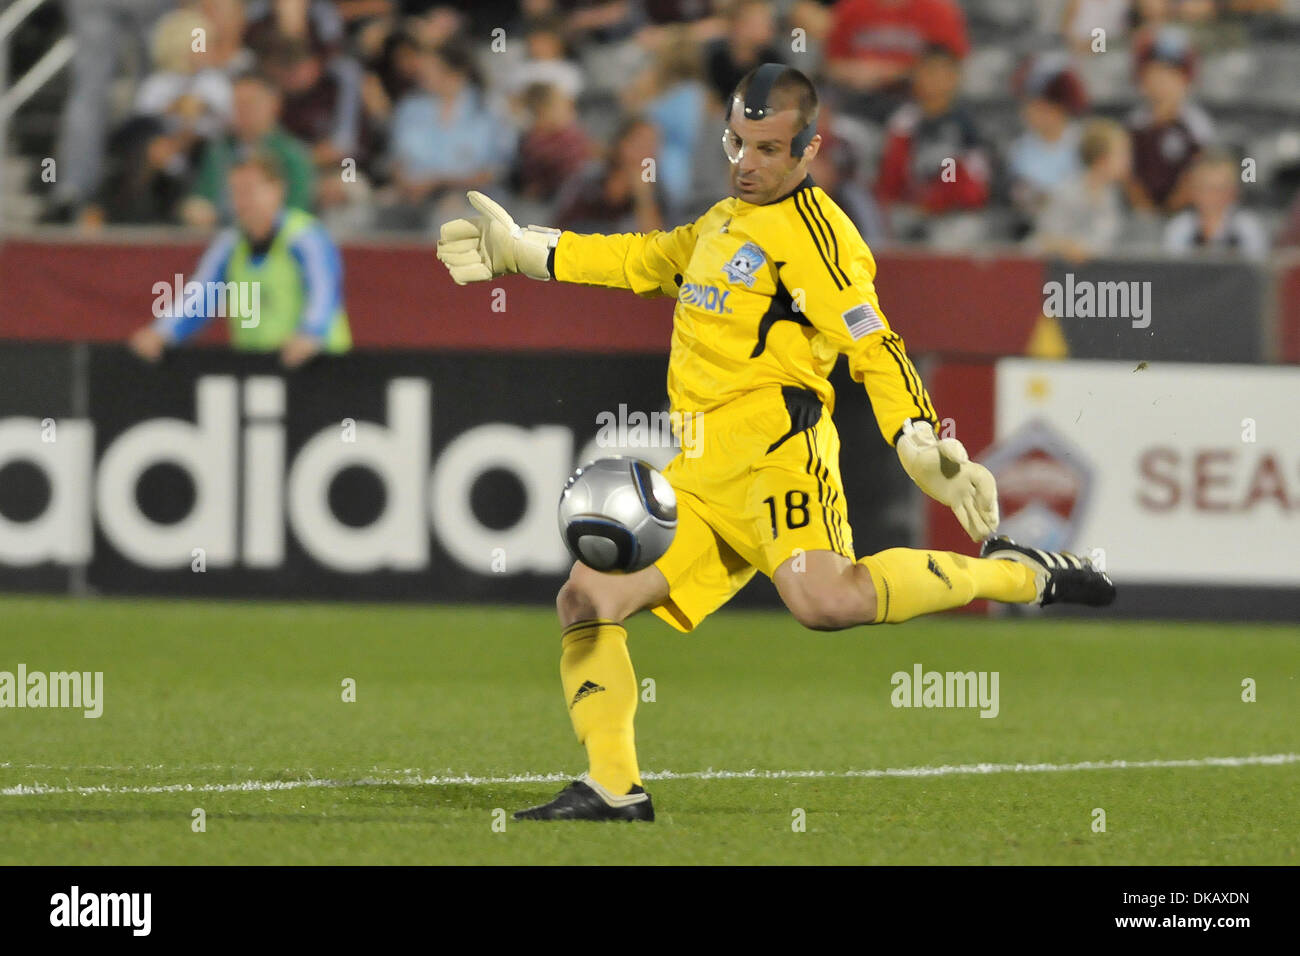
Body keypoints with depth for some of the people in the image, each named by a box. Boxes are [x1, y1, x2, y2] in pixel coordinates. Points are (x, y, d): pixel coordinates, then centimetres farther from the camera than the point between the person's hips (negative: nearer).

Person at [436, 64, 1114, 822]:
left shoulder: (810, 228, -4)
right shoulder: (728, 220, 24)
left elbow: (873, 346, -11)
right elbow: (642, 262, 40)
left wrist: (923, 445, -23)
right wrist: (523, 250, 39)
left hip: (773, 440, -9)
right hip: (700, 474, 9)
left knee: (826, 599, -32)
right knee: (587, 600, 1)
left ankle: (1015, 574, -16)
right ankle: (614, 788, 5)